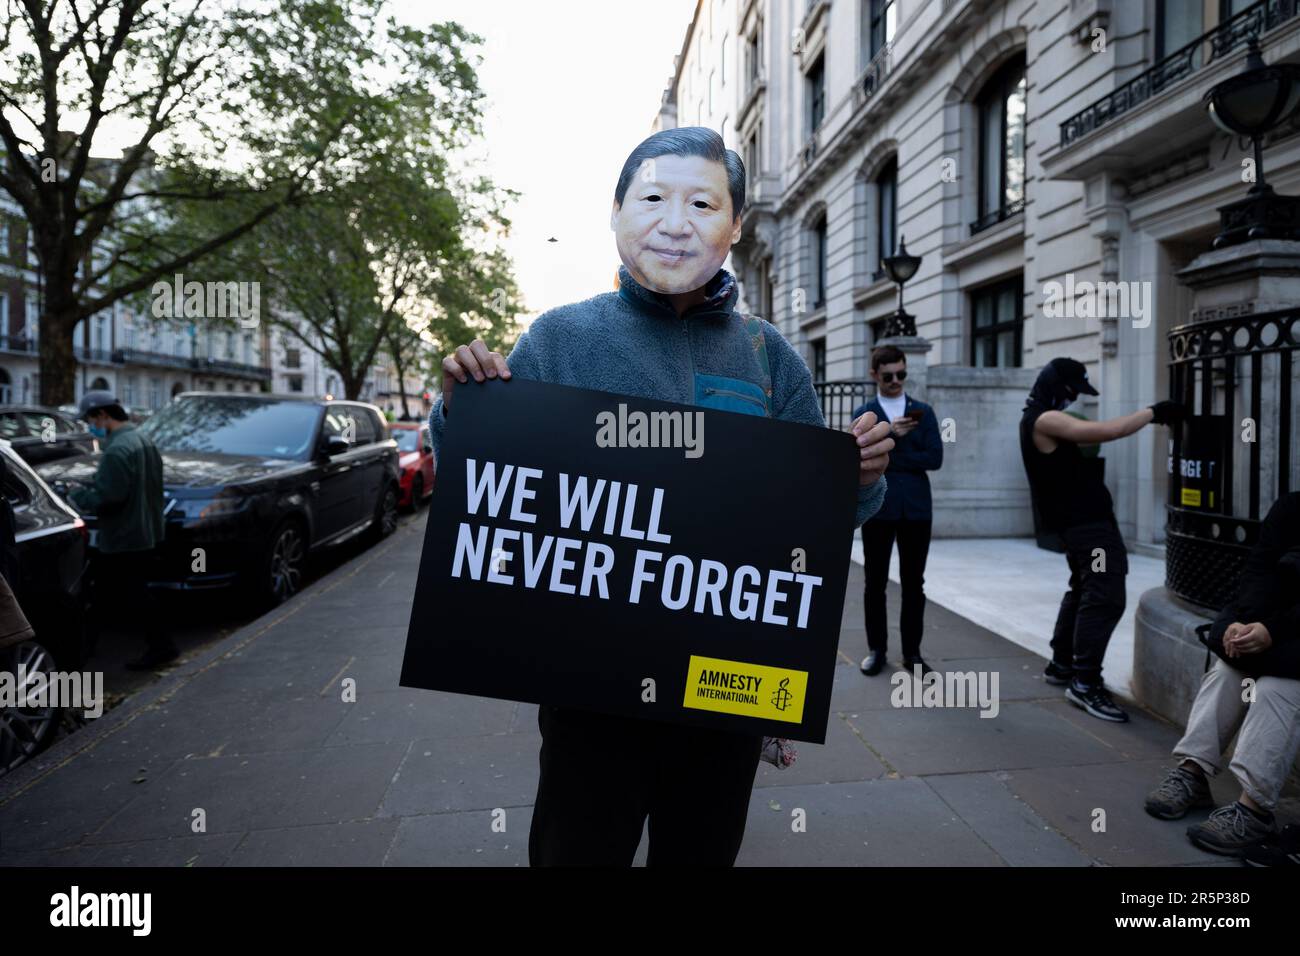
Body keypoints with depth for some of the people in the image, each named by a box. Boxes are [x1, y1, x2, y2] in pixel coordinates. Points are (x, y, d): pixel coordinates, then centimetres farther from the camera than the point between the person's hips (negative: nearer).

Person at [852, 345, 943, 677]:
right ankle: (876, 649, 17)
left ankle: (912, 651, 17)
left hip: (917, 509, 1)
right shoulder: (863, 414, 5)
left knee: (914, 583, 7)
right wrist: (888, 434, -19)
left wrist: (887, 458, -9)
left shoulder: (923, 412, 8)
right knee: (875, 582, 5)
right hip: (877, 509, -1)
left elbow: (935, 458, -3)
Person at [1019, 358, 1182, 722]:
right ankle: (1084, 683, -8)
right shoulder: (1045, 420, -17)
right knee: (1106, 598, -11)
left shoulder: (1037, 419, 16)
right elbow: (1109, 431, -24)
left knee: (1083, 590, 19)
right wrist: (1153, 411, -12)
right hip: (1086, 520, -11)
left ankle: (1061, 664, 27)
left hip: (1076, 518, 11)